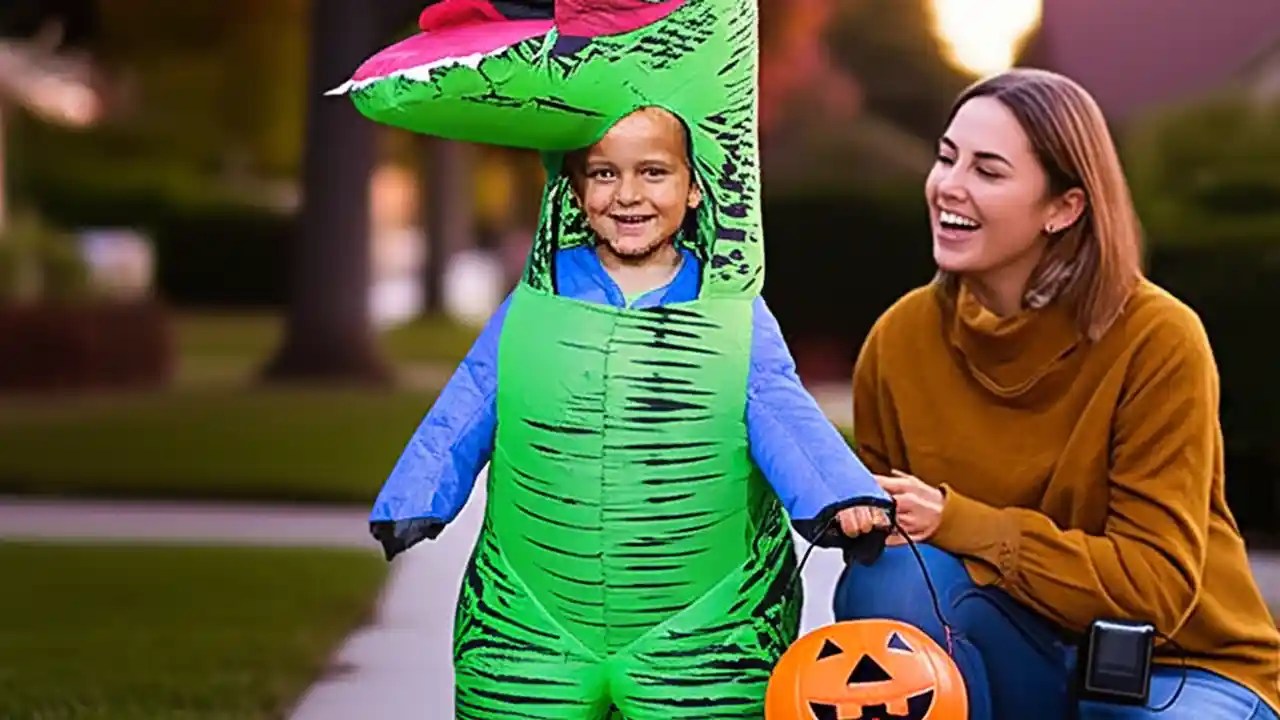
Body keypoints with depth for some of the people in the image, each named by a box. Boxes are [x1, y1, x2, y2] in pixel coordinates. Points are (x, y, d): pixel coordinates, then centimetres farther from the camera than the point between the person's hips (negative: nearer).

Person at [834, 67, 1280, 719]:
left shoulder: (1157, 339, -18)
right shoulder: (900, 338, -6)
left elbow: (1159, 584, -20)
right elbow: (889, 520, 4)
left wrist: (956, 522, -27)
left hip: (1180, 667, -3)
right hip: (1023, 661, 4)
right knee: (894, 579, -27)